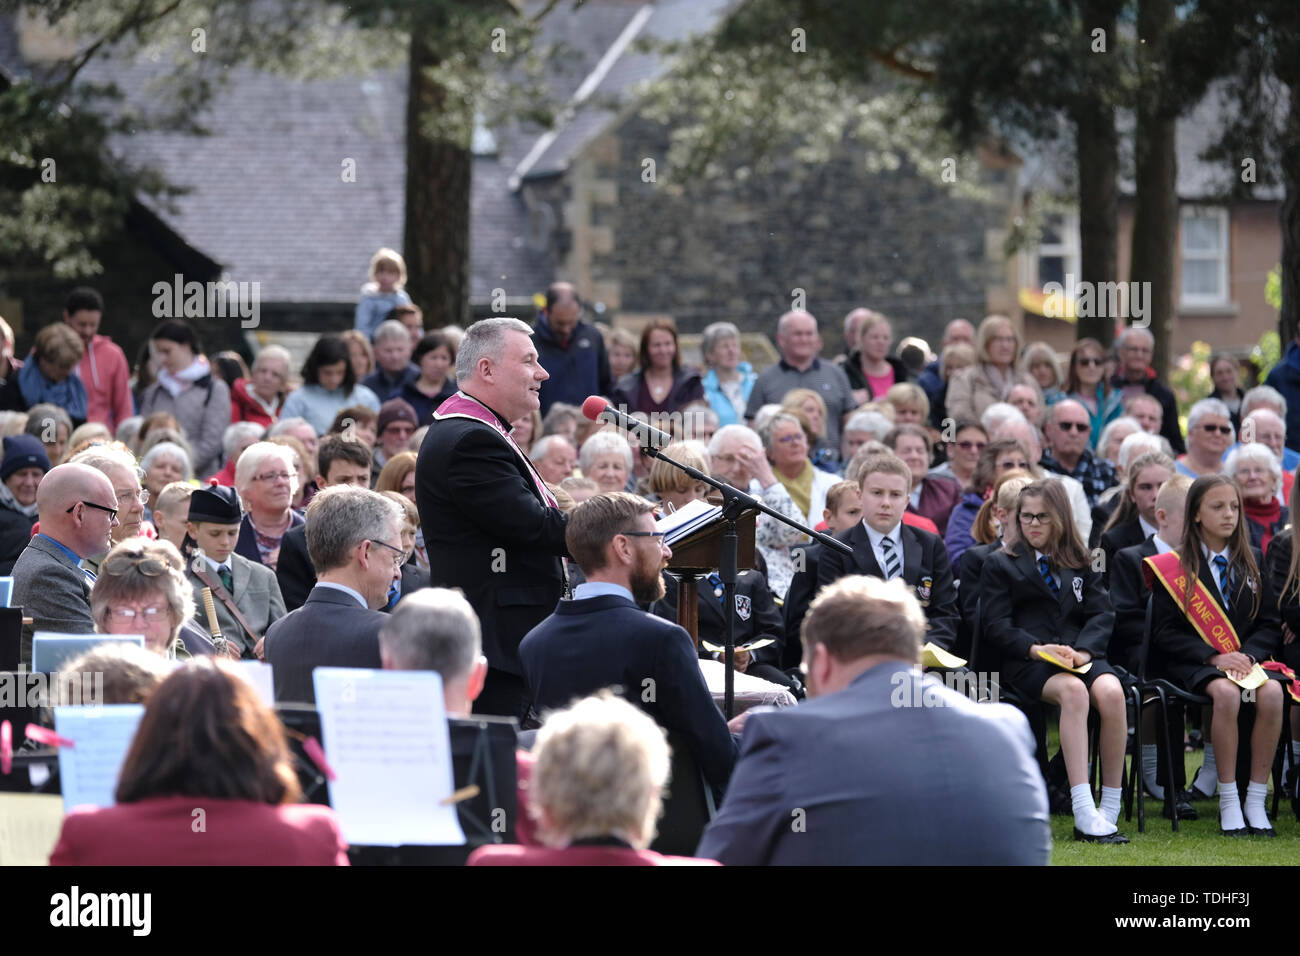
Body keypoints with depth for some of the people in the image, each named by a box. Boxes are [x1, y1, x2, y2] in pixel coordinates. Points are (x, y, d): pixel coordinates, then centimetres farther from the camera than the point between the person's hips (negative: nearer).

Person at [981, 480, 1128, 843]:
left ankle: (1110, 810, -28)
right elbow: (997, 626, 3)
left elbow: (1102, 614, 11)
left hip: (1081, 656, 3)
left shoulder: (1080, 563, 25)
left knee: (1111, 691, -33)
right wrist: (1035, 649, -15)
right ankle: (1084, 815, -45)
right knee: (1073, 691, -37)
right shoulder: (1000, 565, 15)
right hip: (1027, 663, -3)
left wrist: (1083, 650, -10)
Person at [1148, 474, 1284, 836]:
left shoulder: (1252, 562, 13)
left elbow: (1270, 623, 9)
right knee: (1226, 693, -37)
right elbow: (1166, 633, -4)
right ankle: (1228, 802, -28)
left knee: (1271, 693, -31)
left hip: (1247, 658, 3)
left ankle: (1256, 801, -25)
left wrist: (1248, 655, -12)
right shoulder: (1175, 567, 2)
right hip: (1191, 663, -3)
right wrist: (1214, 658, -17)